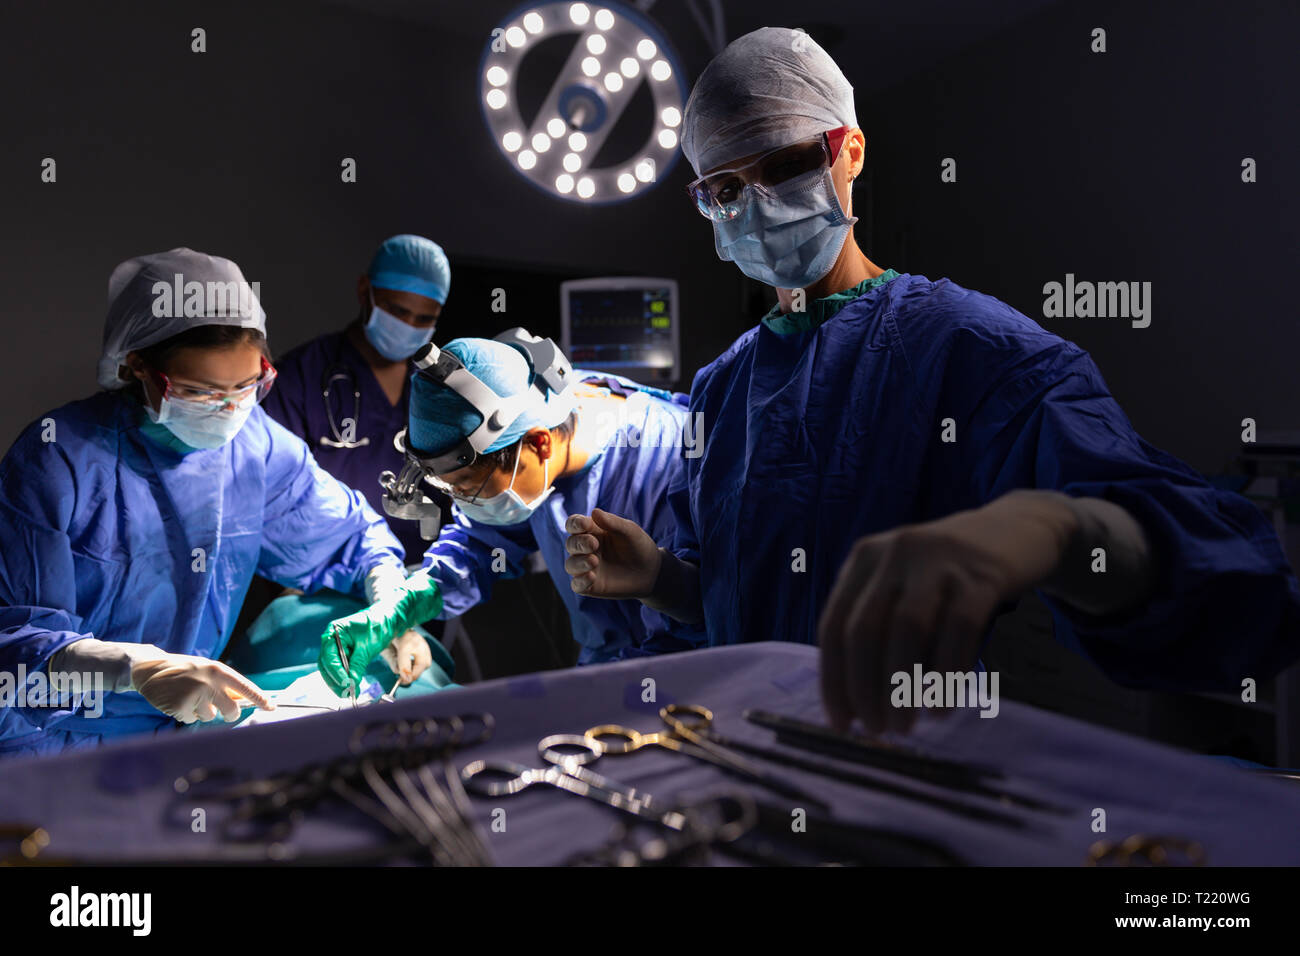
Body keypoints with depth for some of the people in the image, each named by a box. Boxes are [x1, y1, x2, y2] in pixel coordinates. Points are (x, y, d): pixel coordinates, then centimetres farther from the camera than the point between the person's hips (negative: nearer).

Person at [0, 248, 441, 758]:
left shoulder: (257, 444, 0)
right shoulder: (59, 457, -16)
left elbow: (352, 534, 14)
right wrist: (137, 668, -39)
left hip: (186, 722, 6)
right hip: (53, 735, -5)